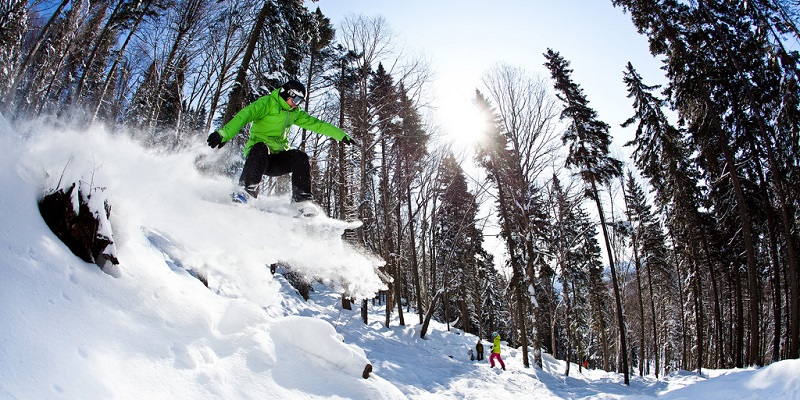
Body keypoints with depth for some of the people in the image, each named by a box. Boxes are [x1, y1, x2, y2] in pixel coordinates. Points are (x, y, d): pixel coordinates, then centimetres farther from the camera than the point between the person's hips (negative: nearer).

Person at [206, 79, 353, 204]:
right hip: (258, 153, -5)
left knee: (300, 157, -20)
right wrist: (225, 133, -39)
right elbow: (244, 115, -22)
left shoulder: (295, 113, 16)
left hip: (277, 159, 6)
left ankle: (301, 201, -20)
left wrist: (341, 135, 20)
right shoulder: (267, 103, -6)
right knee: (261, 149, -38)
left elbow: (316, 124, 22)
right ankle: (246, 191, -42)